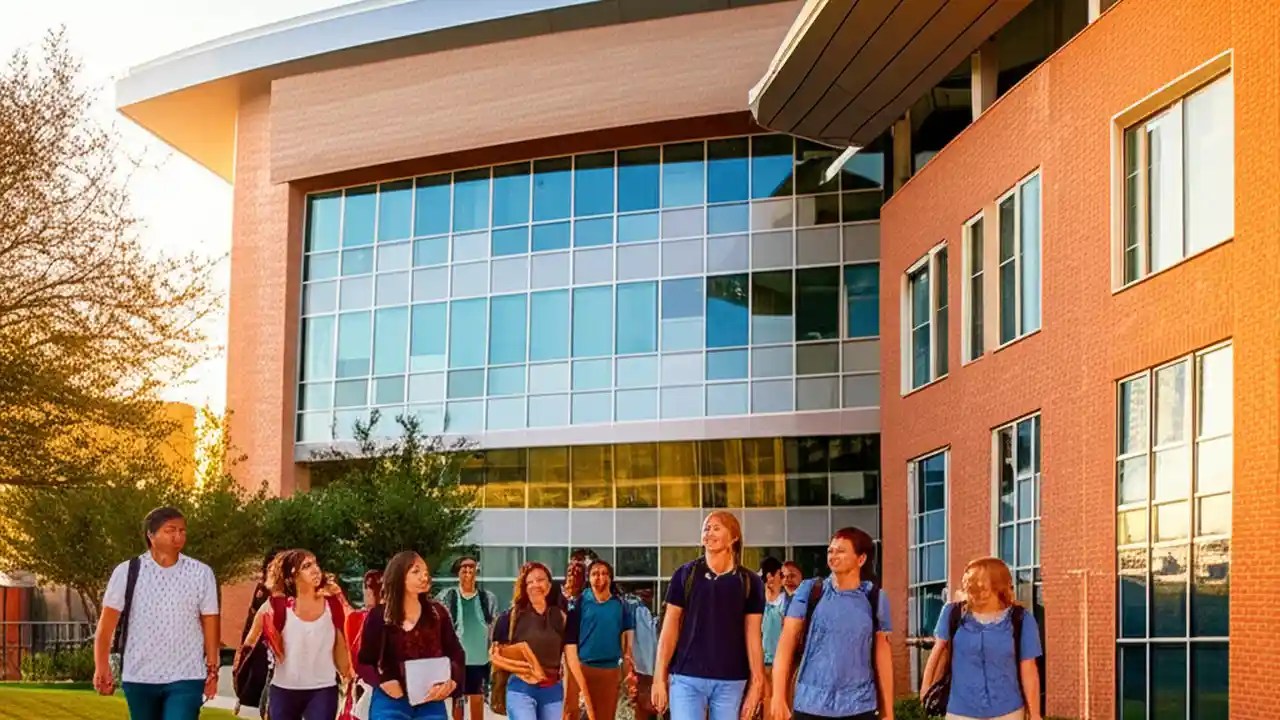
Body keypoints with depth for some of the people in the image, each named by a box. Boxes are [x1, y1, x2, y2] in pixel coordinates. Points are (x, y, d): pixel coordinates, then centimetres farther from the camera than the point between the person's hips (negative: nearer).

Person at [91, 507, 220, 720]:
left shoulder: (201, 573, -2)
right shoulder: (127, 572, -4)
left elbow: (210, 624, 3)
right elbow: (107, 623, -5)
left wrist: (212, 669, 2)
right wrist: (101, 667, -14)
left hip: (186, 678, -1)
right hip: (139, 677, 1)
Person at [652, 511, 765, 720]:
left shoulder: (749, 582, 4)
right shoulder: (685, 575, 2)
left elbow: (753, 636, 3)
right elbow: (670, 629, 2)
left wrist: (757, 683, -3)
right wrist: (660, 677, -3)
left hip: (731, 681, 1)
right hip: (687, 678, -1)